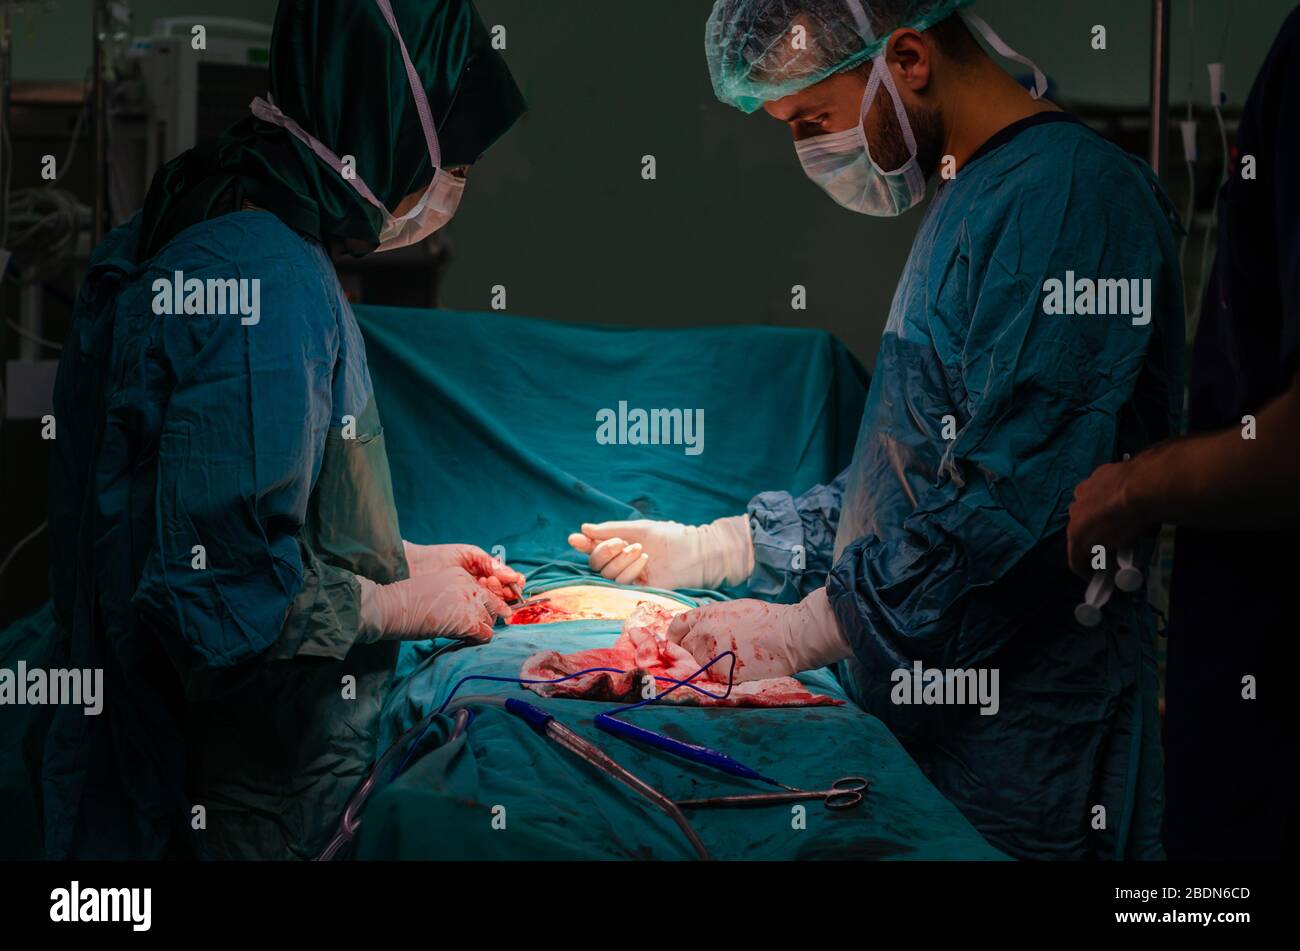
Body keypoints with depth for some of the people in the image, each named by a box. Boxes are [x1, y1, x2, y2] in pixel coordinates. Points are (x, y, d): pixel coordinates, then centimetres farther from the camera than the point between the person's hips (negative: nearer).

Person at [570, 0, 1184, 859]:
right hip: (920, 722, 9)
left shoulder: (1069, 197, -18)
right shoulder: (972, 197, 16)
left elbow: (1016, 498, -26)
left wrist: (815, 628, -21)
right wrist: (712, 547, 14)